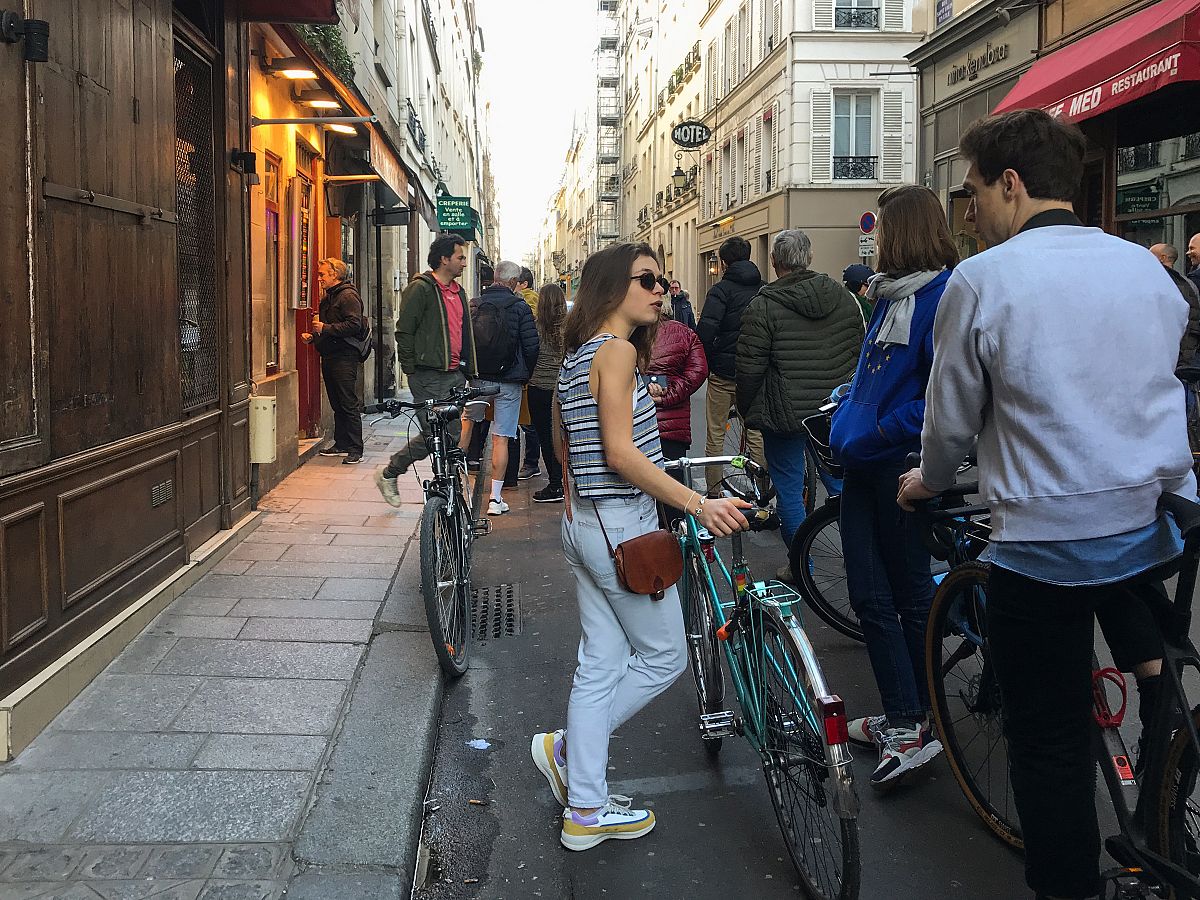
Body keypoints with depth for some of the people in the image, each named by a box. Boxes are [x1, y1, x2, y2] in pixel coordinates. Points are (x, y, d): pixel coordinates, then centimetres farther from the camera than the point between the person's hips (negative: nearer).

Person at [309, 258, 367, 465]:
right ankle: (341, 444, 20)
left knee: (349, 404, -8)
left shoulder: (348, 296, -10)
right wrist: (314, 336, 13)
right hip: (329, 356, 10)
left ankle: (355, 450, -5)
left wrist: (326, 328, -19)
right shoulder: (328, 297, 21)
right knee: (337, 404, 13)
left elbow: (354, 325, -22)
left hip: (344, 358, -10)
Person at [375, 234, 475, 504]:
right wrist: (411, 369, -12)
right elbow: (404, 331, -10)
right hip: (429, 376, -8)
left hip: (454, 375, 8)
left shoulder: (458, 292, 18)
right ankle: (388, 474, 11)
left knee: (451, 436, 8)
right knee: (433, 436, -8)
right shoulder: (420, 288, -8)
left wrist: (468, 371, 18)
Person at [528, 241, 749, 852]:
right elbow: (620, 452, -22)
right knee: (664, 658, 7)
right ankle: (567, 747, 13)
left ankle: (585, 810, 18)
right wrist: (697, 504, -23)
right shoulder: (618, 350, -14)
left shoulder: (578, 355, 14)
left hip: (584, 522, 10)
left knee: (602, 665, 12)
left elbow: (568, 442, 19)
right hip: (622, 526, -10)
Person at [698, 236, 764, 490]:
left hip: (724, 373, -4)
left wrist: (705, 363, -6)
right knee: (756, 434, 10)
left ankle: (713, 490, 7)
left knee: (715, 435, 5)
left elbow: (705, 332, -19)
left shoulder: (721, 290, -8)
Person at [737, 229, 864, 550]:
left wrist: (746, 408, 2)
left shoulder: (762, 307, -14)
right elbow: (859, 352, 11)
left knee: (789, 489, 7)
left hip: (786, 414, -5)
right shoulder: (844, 298, 3)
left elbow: (750, 368, -14)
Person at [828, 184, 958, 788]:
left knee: (911, 595, 3)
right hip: (864, 464, 9)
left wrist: (879, 434, -20)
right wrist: (844, 423, 11)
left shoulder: (945, 297, -13)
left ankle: (913, 726, 15)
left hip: (902, 465, -9)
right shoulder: (890, 295, 15)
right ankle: (902, 717, 20)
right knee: (868, 595, 9)